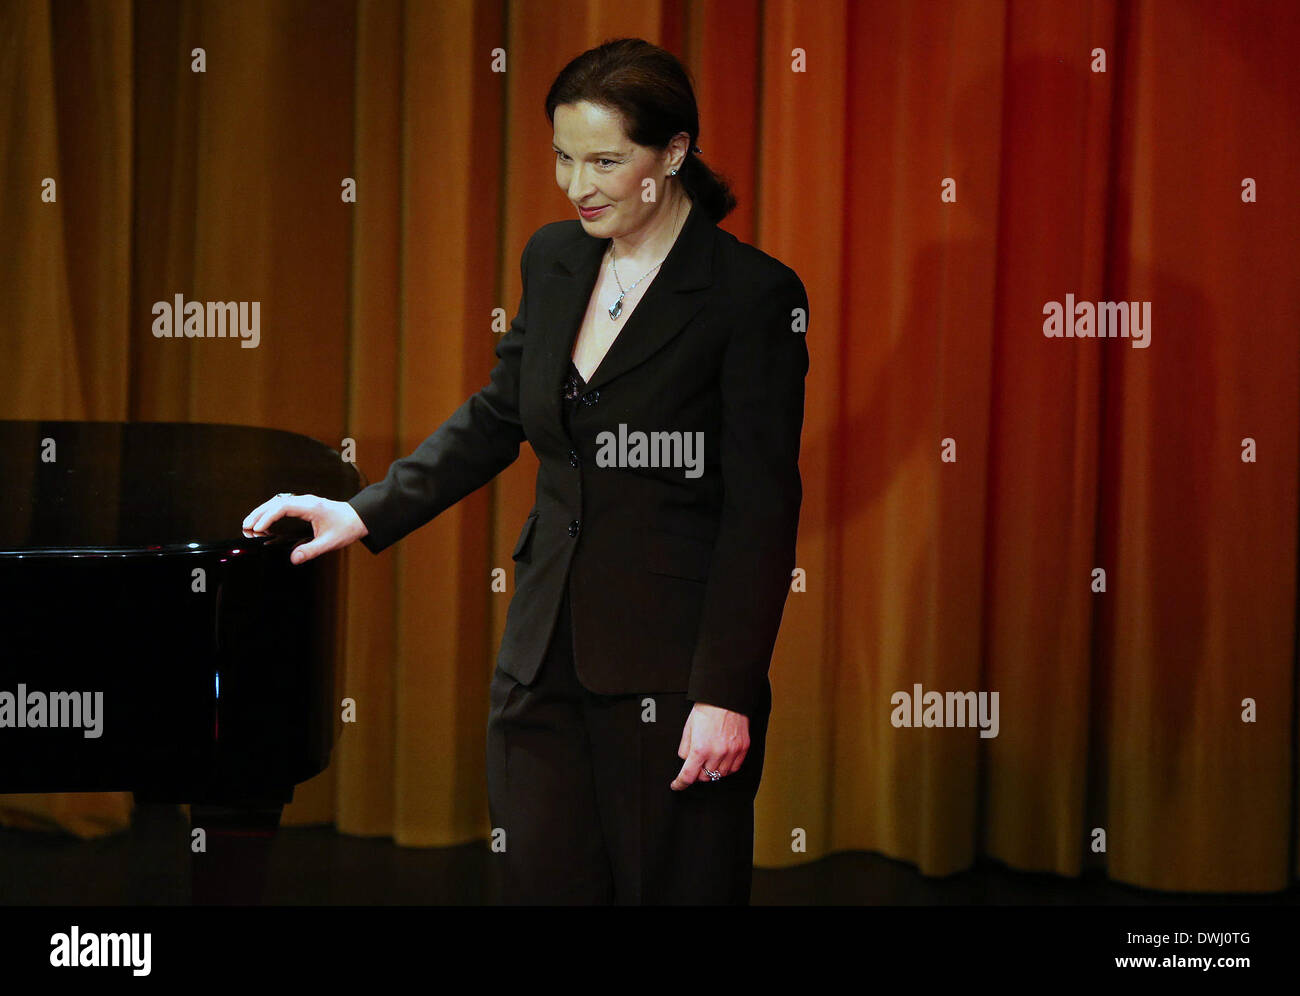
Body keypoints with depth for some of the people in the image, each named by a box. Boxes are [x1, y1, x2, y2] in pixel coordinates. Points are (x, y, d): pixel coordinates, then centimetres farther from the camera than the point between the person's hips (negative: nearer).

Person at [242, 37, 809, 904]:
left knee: (674, 888, 1)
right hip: (547, 661, 6)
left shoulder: (753, 294, -11)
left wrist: (727, 695, -16)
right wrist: (364, 515, 14)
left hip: (671, 671, -6)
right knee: (545, 883, 7)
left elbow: (762, 511, -12)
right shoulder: (554, 259, 9)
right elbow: (499, 417, 21)